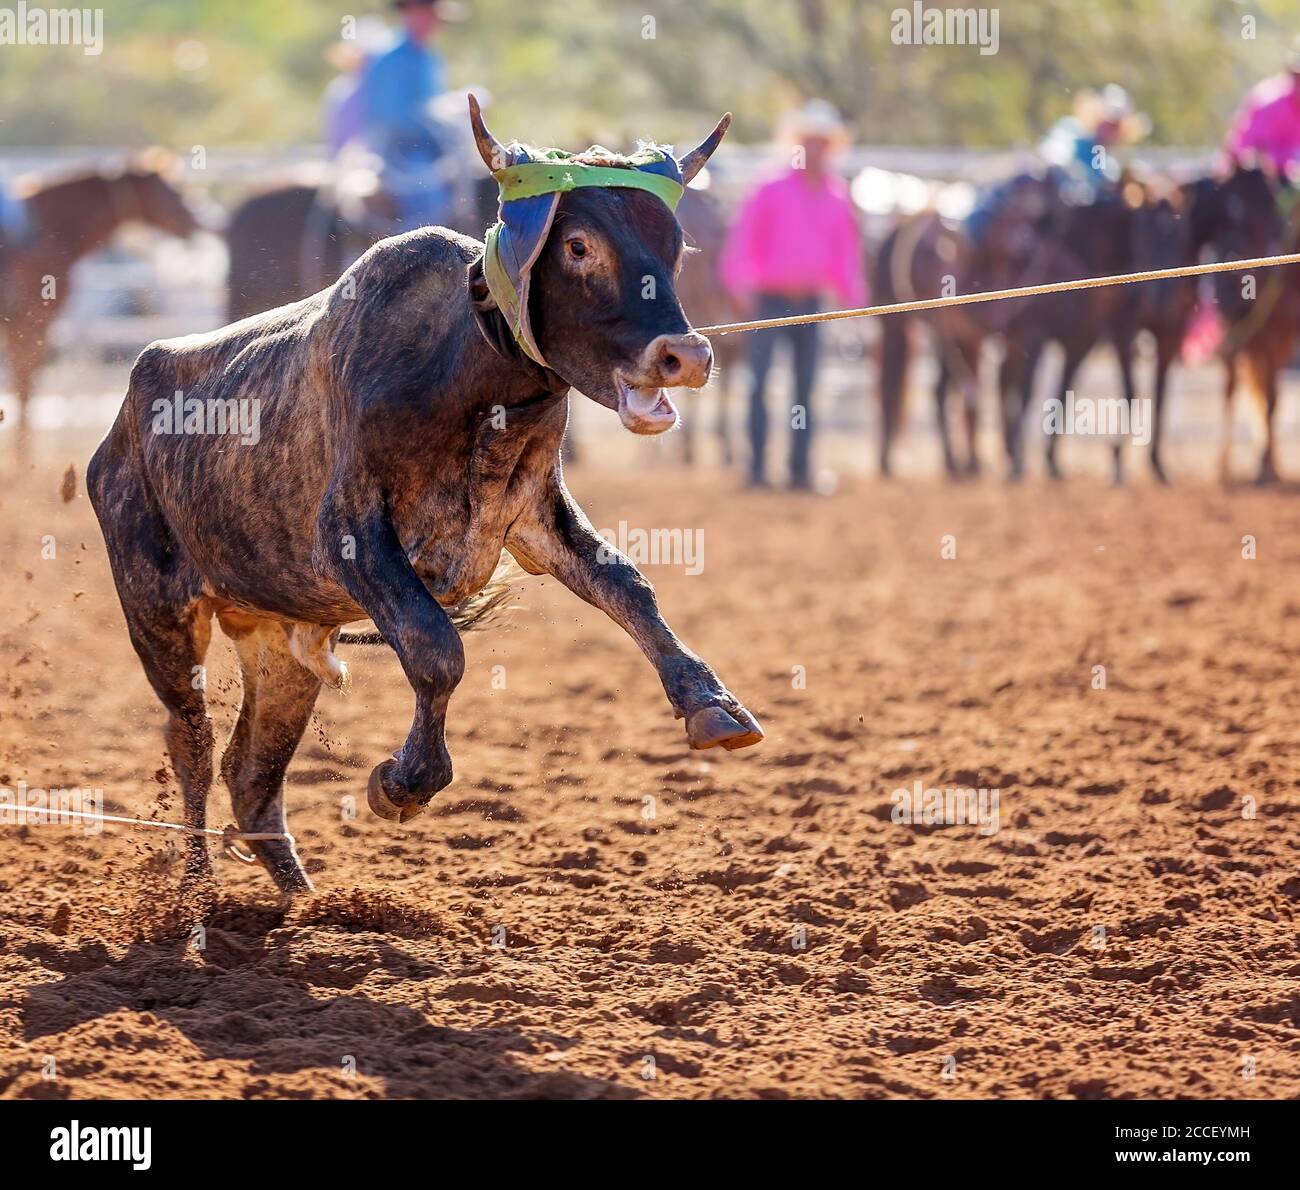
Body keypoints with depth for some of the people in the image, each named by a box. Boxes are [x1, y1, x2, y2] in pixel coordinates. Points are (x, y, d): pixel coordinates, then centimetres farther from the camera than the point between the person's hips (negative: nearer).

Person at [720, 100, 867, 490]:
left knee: (806, 385, 6)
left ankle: (800, 469, 11)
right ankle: (757, 467, -6)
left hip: (809, 302, 4)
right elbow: (741, 238, -7)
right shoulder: (771, 192, -5)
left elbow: (845, 252, 14)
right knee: (758, 381, -8)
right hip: (769, 298, -4)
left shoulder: (837, 200, 7)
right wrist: (740, 285, -19)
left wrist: (854, 296, 5)